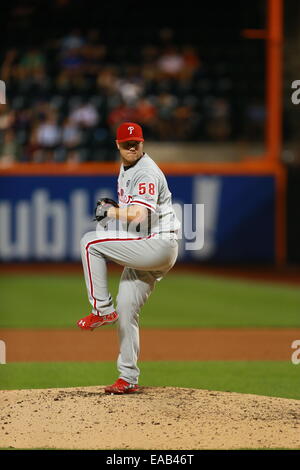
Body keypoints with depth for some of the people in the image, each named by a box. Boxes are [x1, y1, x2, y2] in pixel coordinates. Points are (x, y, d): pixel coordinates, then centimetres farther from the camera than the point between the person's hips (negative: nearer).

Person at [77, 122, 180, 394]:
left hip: (158, 245, -10)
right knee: (126, 309, 7)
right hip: (145, 251, 10)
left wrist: (110, 211, -14)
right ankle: (129, 378, 10)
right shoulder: (126, 169, 18)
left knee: (91, 242, -15)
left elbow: (139, 214, -27)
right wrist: (113, 207, 10)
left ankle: (103, 309, -10)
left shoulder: (146, 172, -14)